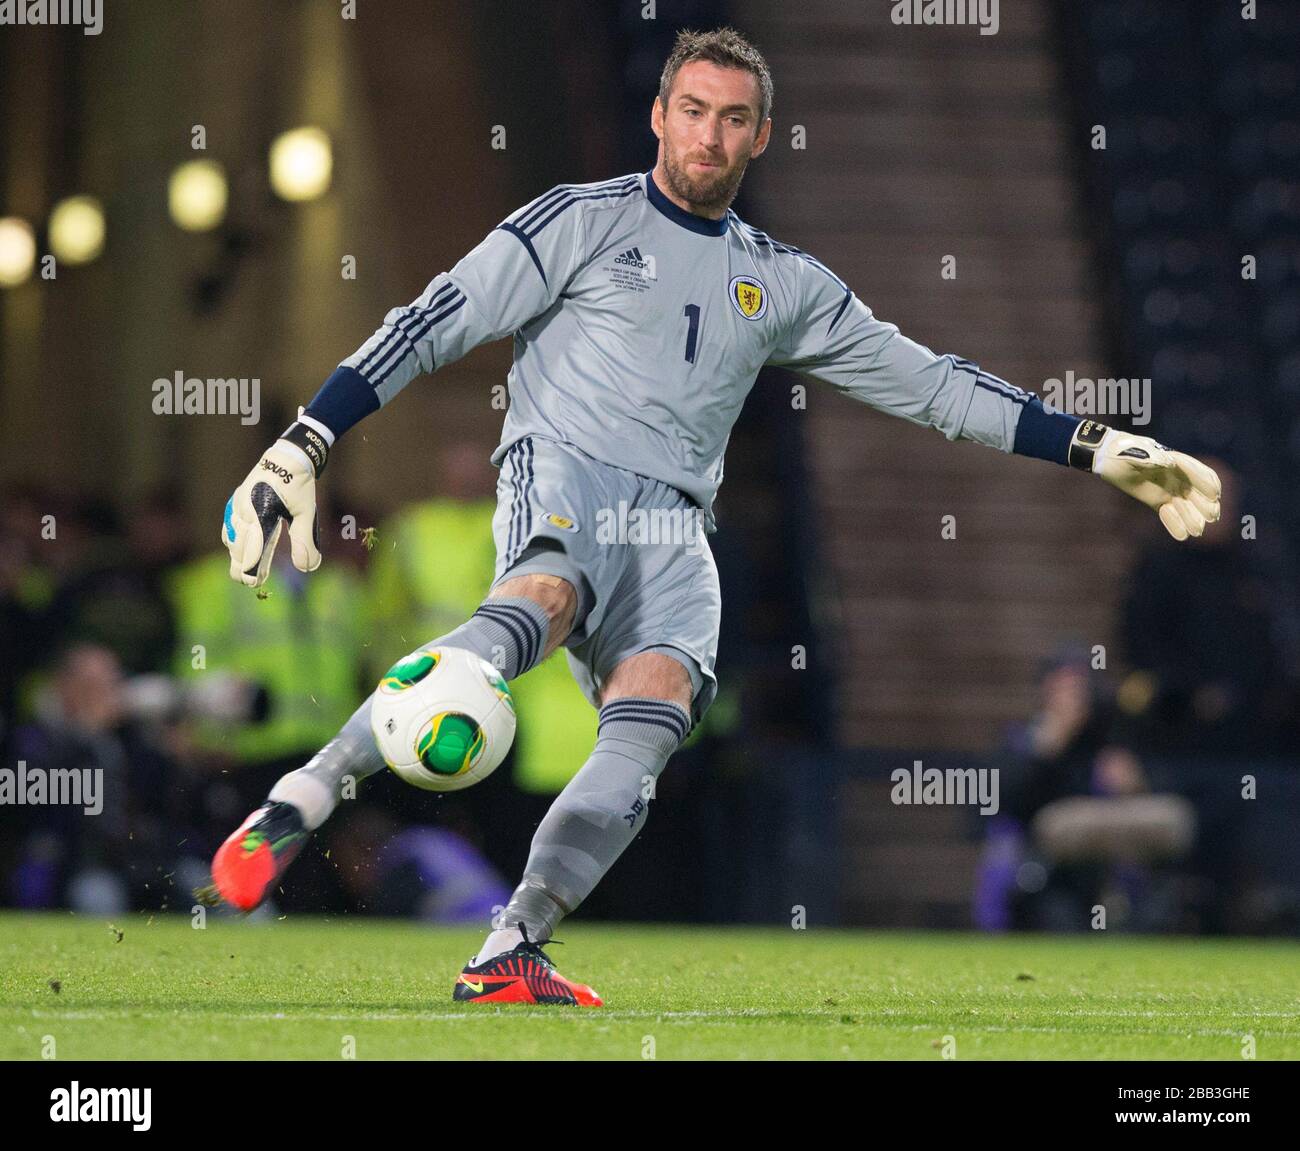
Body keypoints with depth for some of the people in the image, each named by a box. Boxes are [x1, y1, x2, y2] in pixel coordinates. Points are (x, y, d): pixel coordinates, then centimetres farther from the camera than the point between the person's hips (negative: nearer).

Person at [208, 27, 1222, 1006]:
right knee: (543, 600, -39)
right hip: (562, 470, -4)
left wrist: (1101, 450, 22)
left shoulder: (786, 284, 22)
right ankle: (292, 812, -47)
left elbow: (925, 382, 26)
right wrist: (303, 448, -7)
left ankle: (508, 957, -32)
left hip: (676, 523, 5)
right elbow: (432, 327, 4)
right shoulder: (583, 223, 9)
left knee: (655, 713, -27)